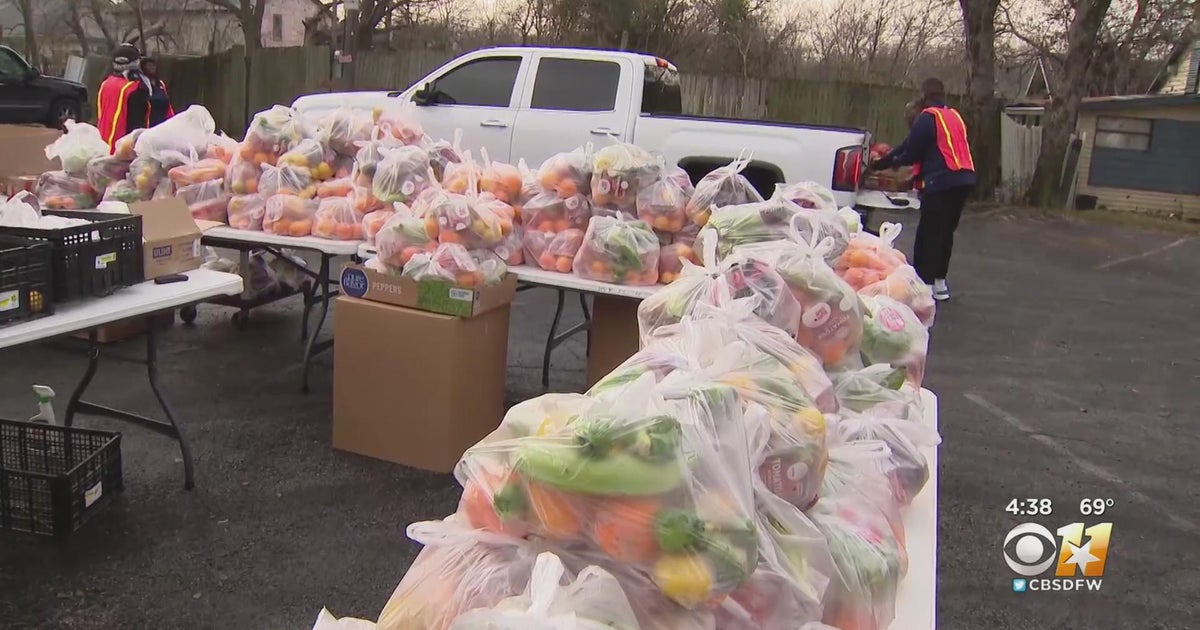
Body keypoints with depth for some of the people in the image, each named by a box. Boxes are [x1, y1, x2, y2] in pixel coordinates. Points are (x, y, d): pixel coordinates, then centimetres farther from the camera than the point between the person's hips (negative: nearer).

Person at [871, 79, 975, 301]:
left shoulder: (927, 117, -6)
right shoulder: (955, 116, 19)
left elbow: (912, 152, -6)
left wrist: (893, 161, 17)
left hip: (941, 182, -8)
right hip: (964, 179, 8)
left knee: (928, 234, -3)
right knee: (946, 231, 16)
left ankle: (925, 283, -4)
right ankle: (940, 282, 23)